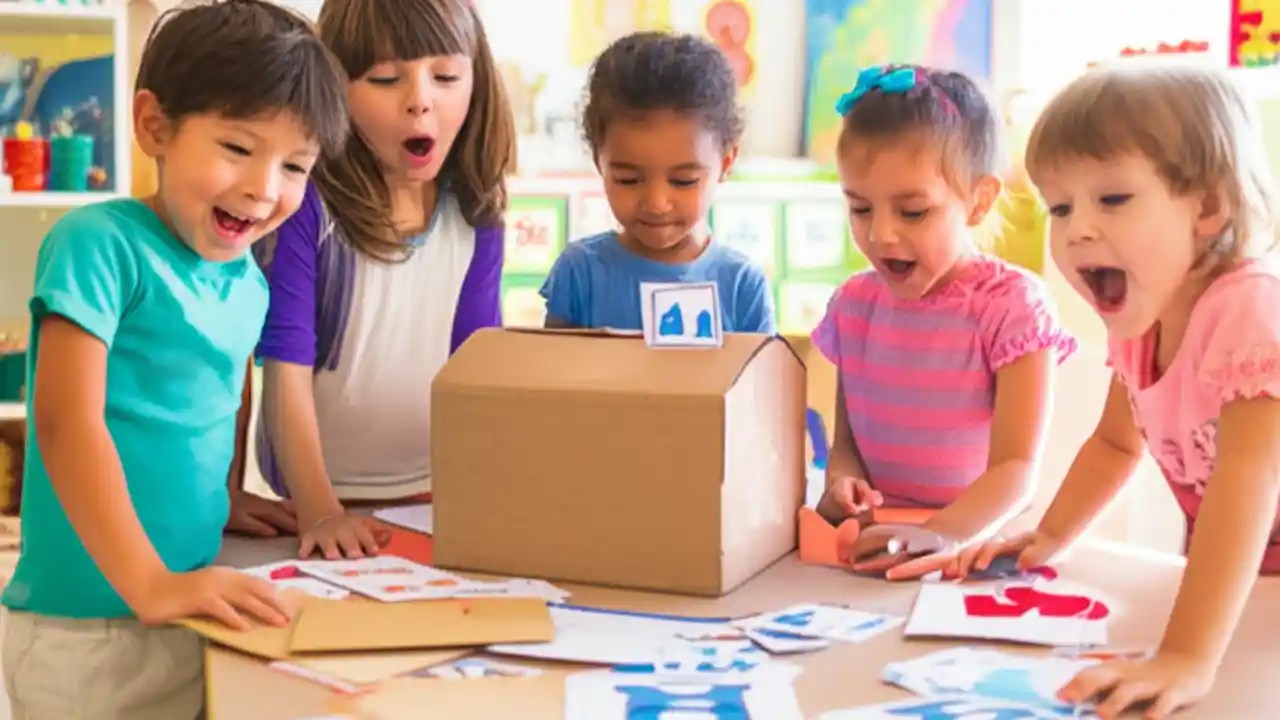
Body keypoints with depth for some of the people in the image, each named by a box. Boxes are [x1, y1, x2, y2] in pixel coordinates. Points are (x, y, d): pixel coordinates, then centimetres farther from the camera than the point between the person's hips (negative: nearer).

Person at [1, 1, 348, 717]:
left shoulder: (248, 280, 6)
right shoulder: (101, 244, -15)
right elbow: (67, 422, -20)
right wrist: (150, 584, -23)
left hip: (196, 616, 7)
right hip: (86, 627, -7)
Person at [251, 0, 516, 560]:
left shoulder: (475, 217, 0)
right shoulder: (305, 206, -12)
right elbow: (286, 370, -13)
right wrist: (318, 509, -19)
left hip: (438, 495, 3)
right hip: (324, 498, -3)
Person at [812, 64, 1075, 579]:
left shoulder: (1011, 305, -9)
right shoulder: (854, 303, 6)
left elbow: (1016, 468, -14)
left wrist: (942, 535, -32)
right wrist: (843, 480, -10)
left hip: (975, 537, -6)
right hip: (872, 538, 6)